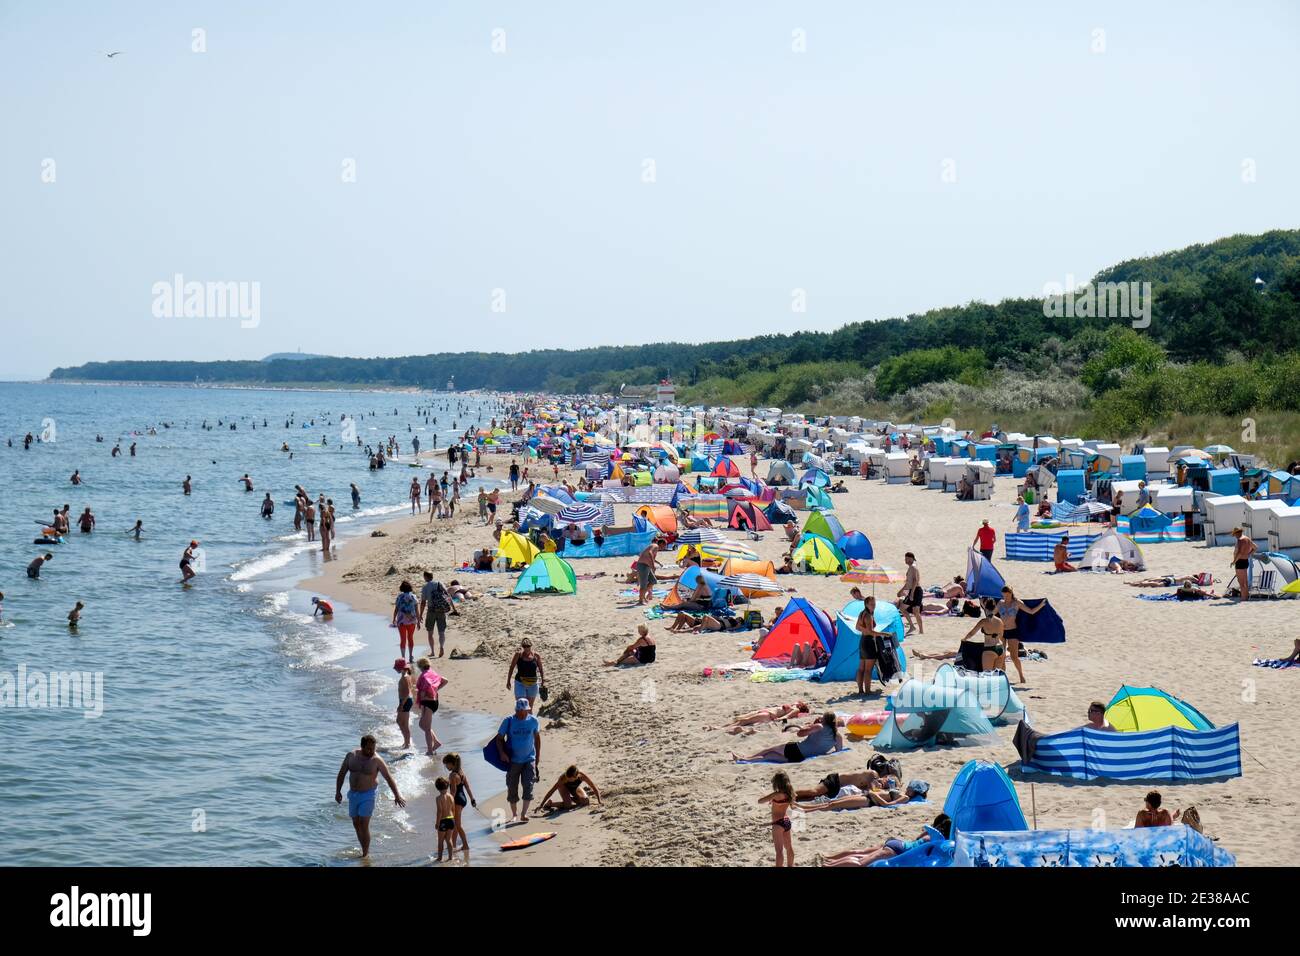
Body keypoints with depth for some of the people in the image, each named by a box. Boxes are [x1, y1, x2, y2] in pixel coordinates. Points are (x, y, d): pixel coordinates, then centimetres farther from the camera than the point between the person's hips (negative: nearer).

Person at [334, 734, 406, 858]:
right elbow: (342, 773, 6)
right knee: (356, 824, 12)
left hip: (368, 795, -5)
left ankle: (365, 854, 2)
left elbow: (389, 778, -11)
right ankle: (365, 849, 25)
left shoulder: (377, 760, -13)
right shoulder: (351, 756, -3)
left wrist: (397, 795, -17)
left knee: (364, 826, -9)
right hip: (353, 794, 5)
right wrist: (338, 791, 1)